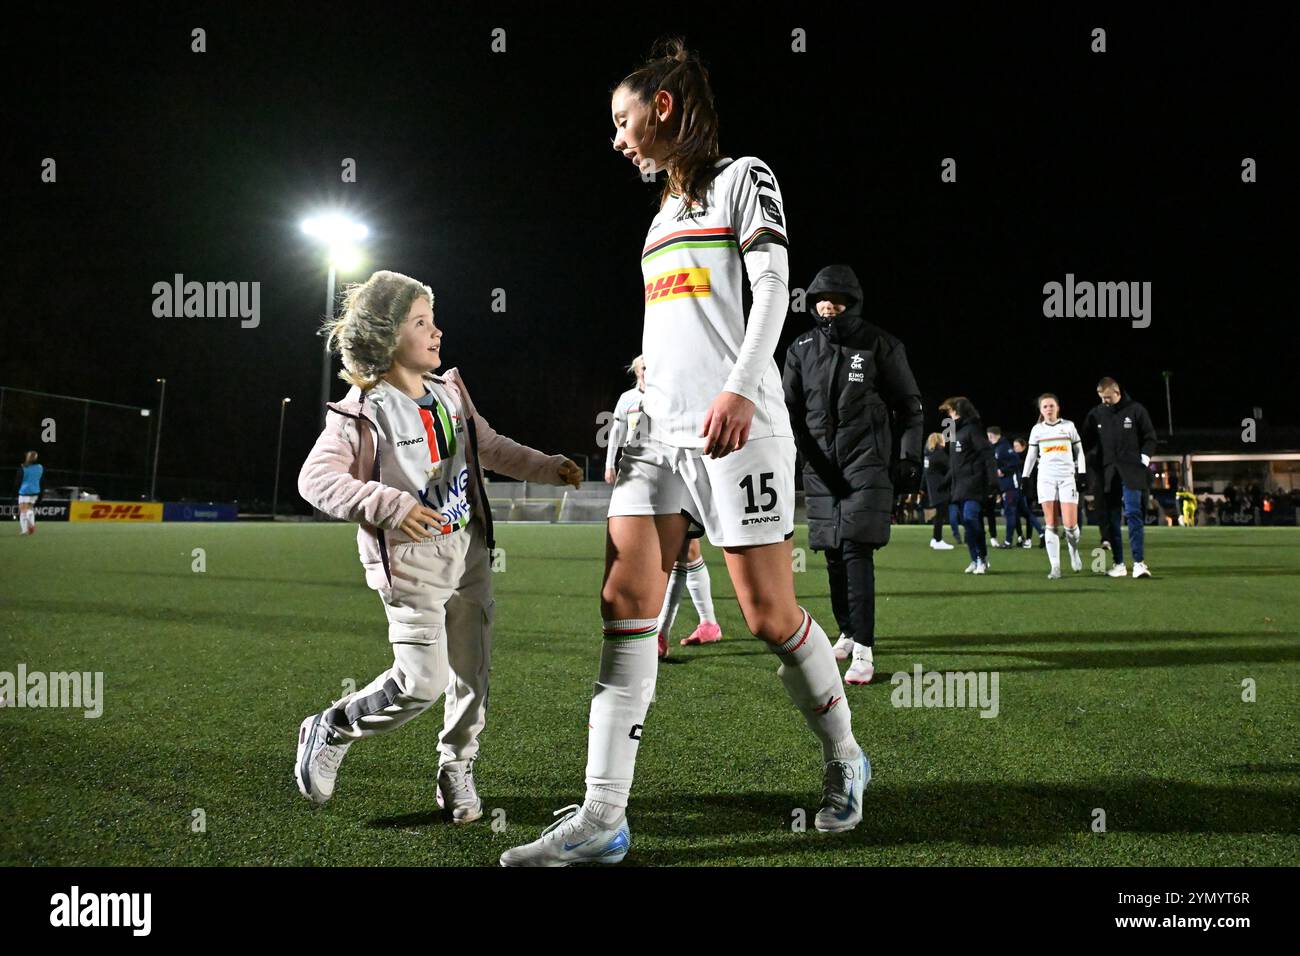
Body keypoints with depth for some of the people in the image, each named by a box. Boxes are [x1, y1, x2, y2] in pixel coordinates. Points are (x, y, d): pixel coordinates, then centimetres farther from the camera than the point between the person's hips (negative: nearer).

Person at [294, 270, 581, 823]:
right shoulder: (364, 412, -13)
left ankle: (456, 769, 25)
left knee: (472, 670, 8)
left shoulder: (449, 394, 8)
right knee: (422, 681, -12)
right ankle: (330, 732, 11)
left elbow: (491, 447, 23)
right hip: (411, 560, -7)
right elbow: (315, 479, -18)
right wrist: (389, 505, -27)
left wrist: (549, 468, 15)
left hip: (467, 551, 7)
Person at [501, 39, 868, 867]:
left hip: (738, 427, -7)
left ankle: (844, 761, 20)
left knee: (769, 614, -5)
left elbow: (772, 288, -8)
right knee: (625, 598, -8)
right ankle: (603, 818, -10)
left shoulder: (743, 179, 4)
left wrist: (739, 389, -21)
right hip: (661, 436, 7)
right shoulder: (663, 215, 25)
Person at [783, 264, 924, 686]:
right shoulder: (802, 349, 8)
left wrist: (909, 458, -3)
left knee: (856, 551, -15)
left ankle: (864, 649, -16)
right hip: (821, 465, 5)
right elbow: (790, 409, 13)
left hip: (866, 462, -4)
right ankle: (848, 632, 25)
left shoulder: (879, 345, -1)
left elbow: (910, 406, 3)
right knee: (833, 554, 8)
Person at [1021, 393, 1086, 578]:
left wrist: (1082, 474, 0)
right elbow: (1031, 456, 15)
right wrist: (1025, 478, 8)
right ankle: (1055, 566, -1)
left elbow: (1079, 451, 9)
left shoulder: (1068, 426, 6)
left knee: (1070, 524, -9)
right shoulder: (1037, 430, 10)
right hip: (1045, 478, 1)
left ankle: (1074, 551, 22)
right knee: (1050, 524, -2)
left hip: (1067, 477, -1)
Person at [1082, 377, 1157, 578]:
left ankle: (1139, 562, -13)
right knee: (1111, 519, 3)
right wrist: (1093, 471, 5)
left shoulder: (1135, 410, 3)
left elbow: (1150, 438, 7)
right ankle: (1118, 564, 9)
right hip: (1107, 474, 3)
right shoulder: (1095, 414, 9)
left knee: (1133, 514, -12)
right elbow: (1086, 444, 14)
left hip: (1132, 473, -3)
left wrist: (1143, 460, -5)